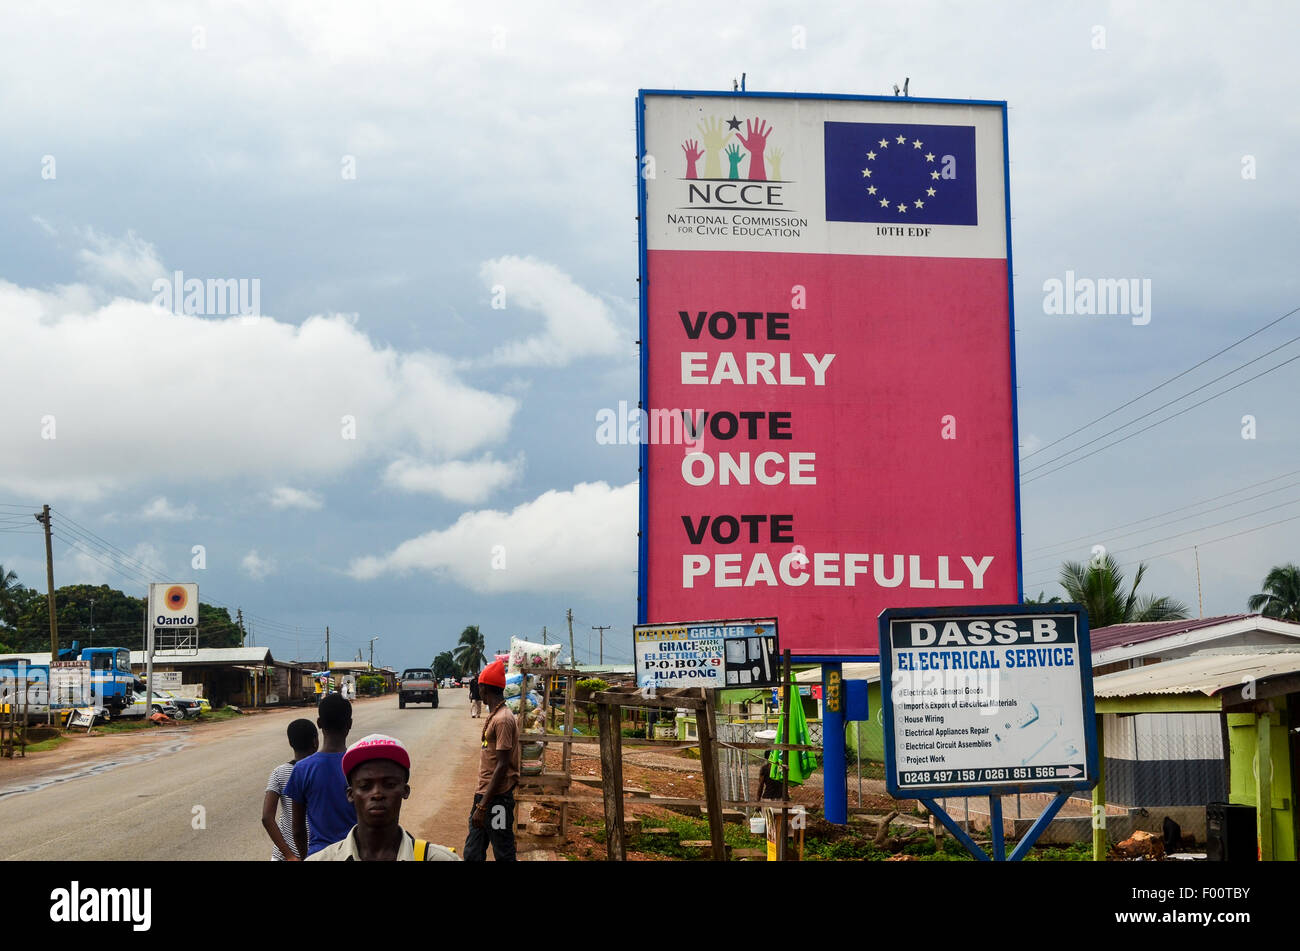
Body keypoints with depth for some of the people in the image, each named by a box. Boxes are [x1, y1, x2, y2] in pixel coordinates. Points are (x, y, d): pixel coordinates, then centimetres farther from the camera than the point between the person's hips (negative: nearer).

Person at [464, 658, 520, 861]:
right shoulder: (493, 716, 14)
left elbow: (502, 766, -21)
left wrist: (482, 806, -22)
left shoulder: (503, 720, -17)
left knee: (503, 854, -2)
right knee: (472, 854, 10)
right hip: (484, 795, 10)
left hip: (497, 798, -10)